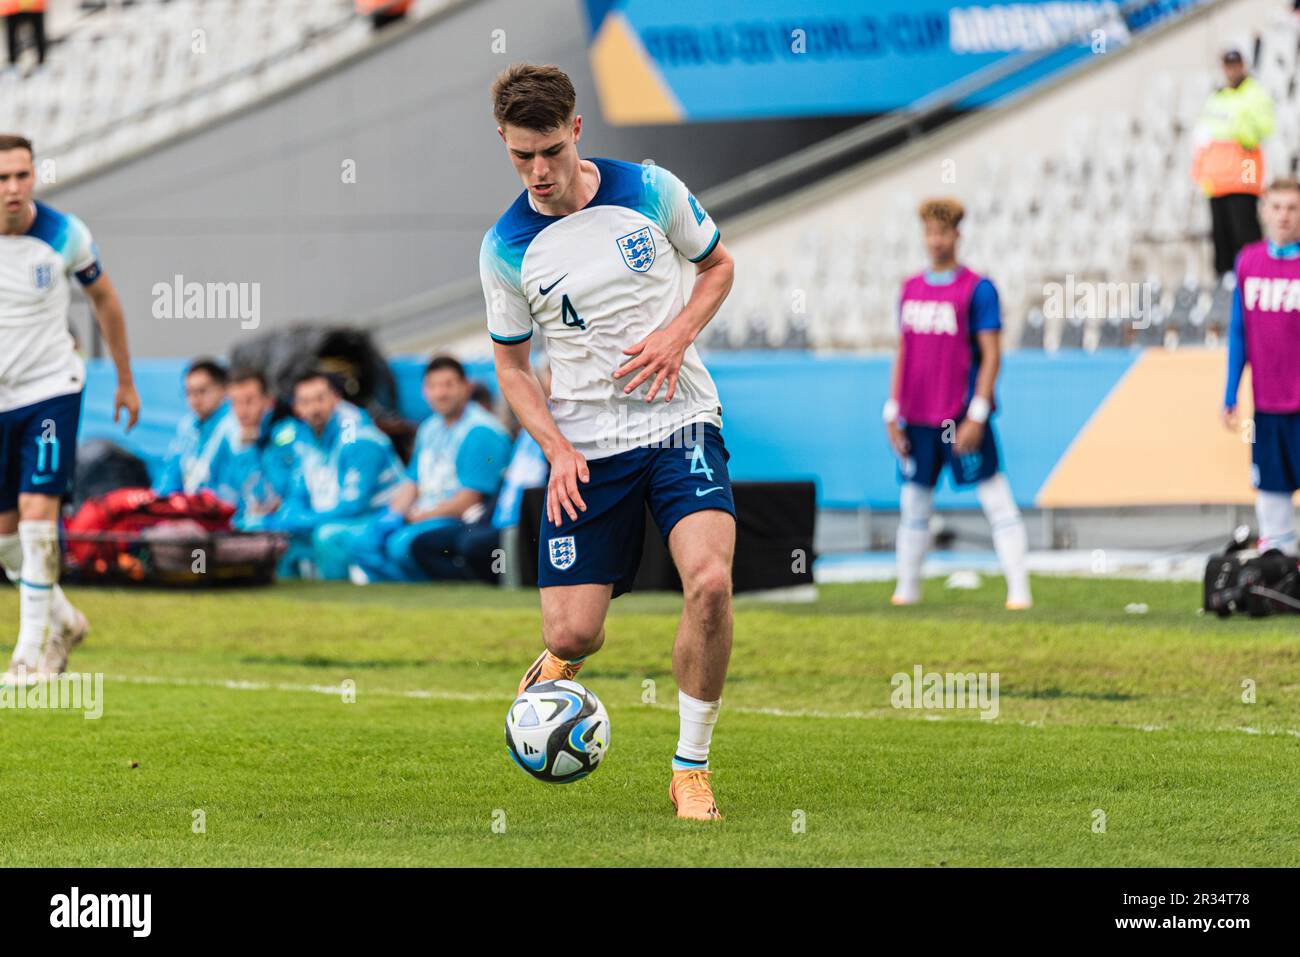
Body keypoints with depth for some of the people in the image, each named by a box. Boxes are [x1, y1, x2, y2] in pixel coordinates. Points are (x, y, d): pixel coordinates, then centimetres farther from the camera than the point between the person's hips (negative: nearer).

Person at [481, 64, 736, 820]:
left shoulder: (650, 190, -4)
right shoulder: (506, 249, -3)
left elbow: (719, 266, 11)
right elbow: (512, 366, 7)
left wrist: (676, 336, -8)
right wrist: (556, 450, -8)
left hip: (681, 423, -1)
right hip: (586, 450, 1)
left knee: (710, 581, -24)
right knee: (572, 633, -5)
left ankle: (692, 768, -8)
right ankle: (566, 655, 37)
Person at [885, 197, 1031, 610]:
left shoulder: (978, 289, -4)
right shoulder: (910, 289, 13)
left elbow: (991, 356, -7)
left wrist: (976, 416, -14)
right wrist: (893, 412, 11)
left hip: (961, 415, -5)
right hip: (917, 419, 6)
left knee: (996, 499, -8)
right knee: (913, 504, 10)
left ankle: (1019, 590, -9)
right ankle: (906, 588, 20)